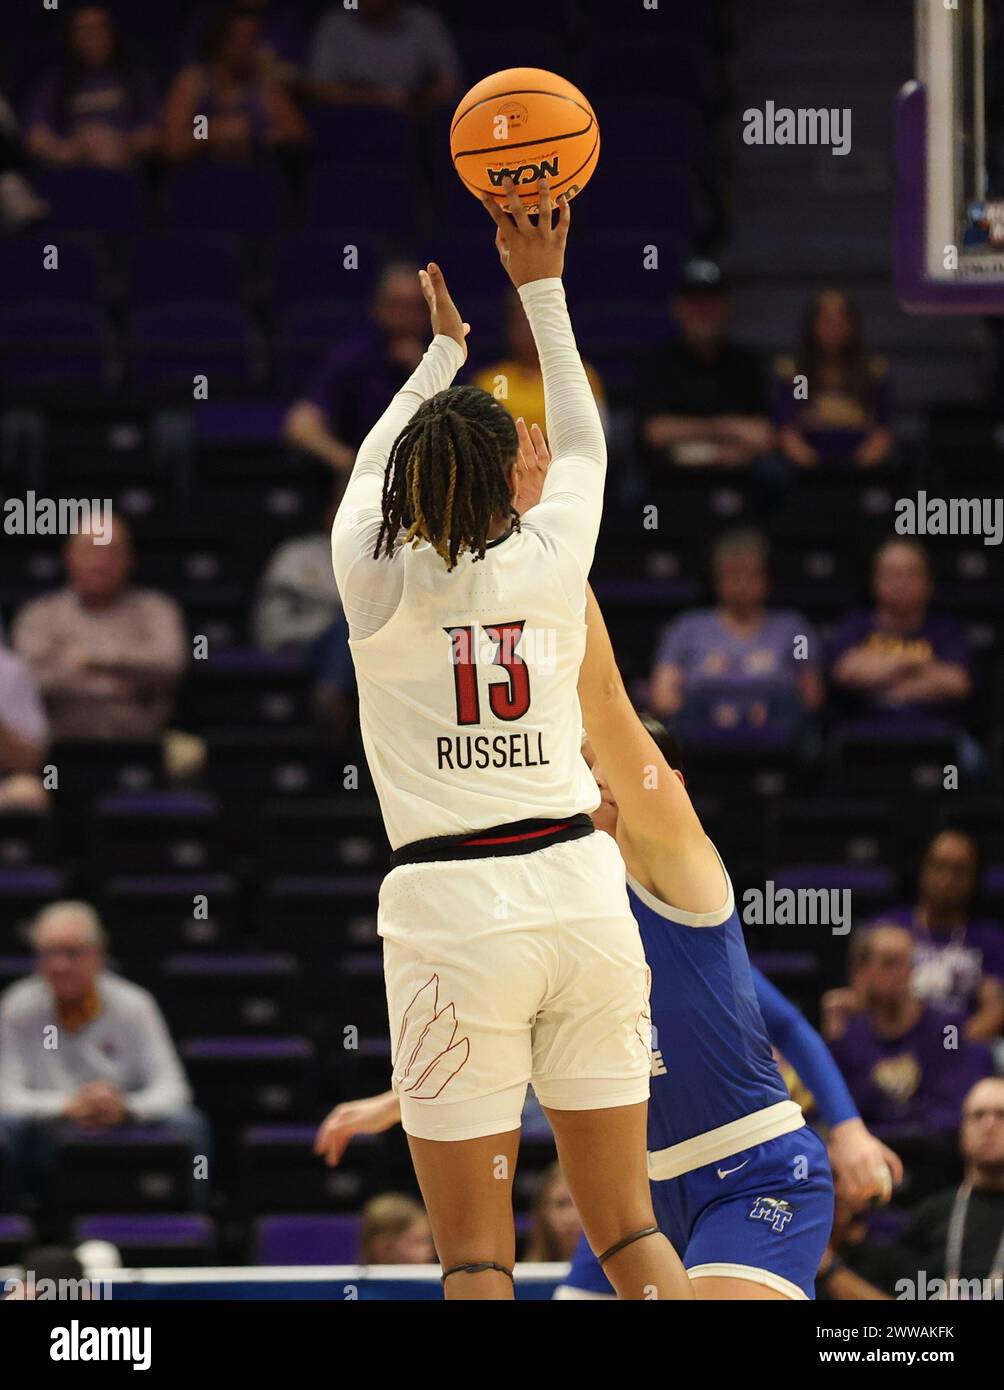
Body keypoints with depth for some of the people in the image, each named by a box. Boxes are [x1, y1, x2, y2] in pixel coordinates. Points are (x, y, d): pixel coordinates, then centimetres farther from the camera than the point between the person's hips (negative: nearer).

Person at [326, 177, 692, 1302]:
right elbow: (581, 443, 24)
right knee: (628, 1228, 9)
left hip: (451, 911, -2)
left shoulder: (377, 577, -1)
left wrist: (443, 350, 38)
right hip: (579, 891, 3)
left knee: (474, 1253, -1)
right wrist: (540, 289, 34)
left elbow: (376, 463, 23)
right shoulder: (548, 564, 2)